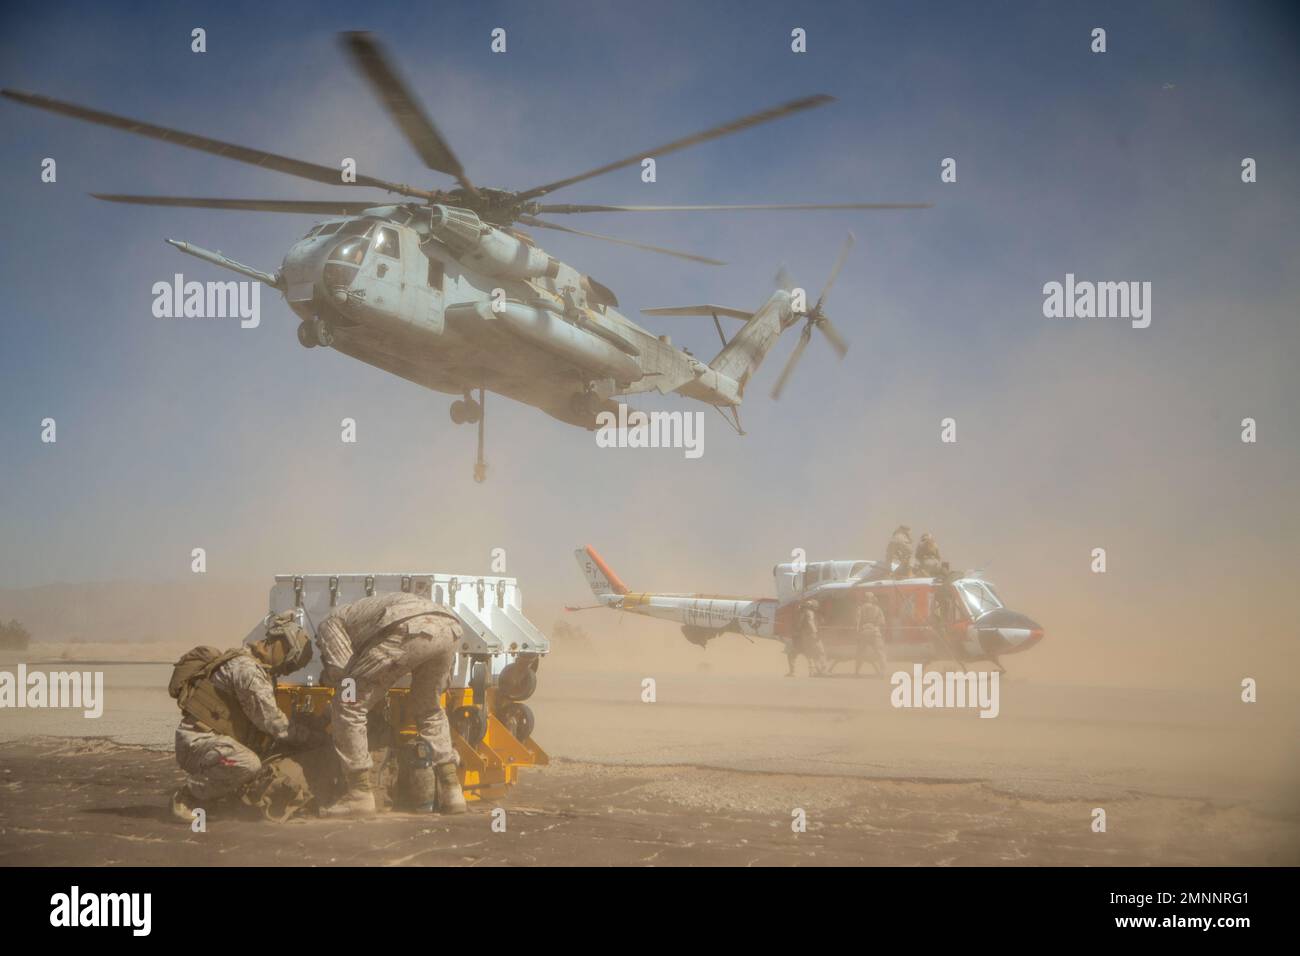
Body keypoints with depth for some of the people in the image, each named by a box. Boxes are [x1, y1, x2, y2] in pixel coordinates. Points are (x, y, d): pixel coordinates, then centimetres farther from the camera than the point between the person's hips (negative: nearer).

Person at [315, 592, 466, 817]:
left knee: (348, 707, 8)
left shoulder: (330, 624, 26)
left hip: (408, 630, -7)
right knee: (429, 709, 29)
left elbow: (342, 670, 9)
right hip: (450, 628, 7)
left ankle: (360, 794, 9)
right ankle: (451, 789, 22)